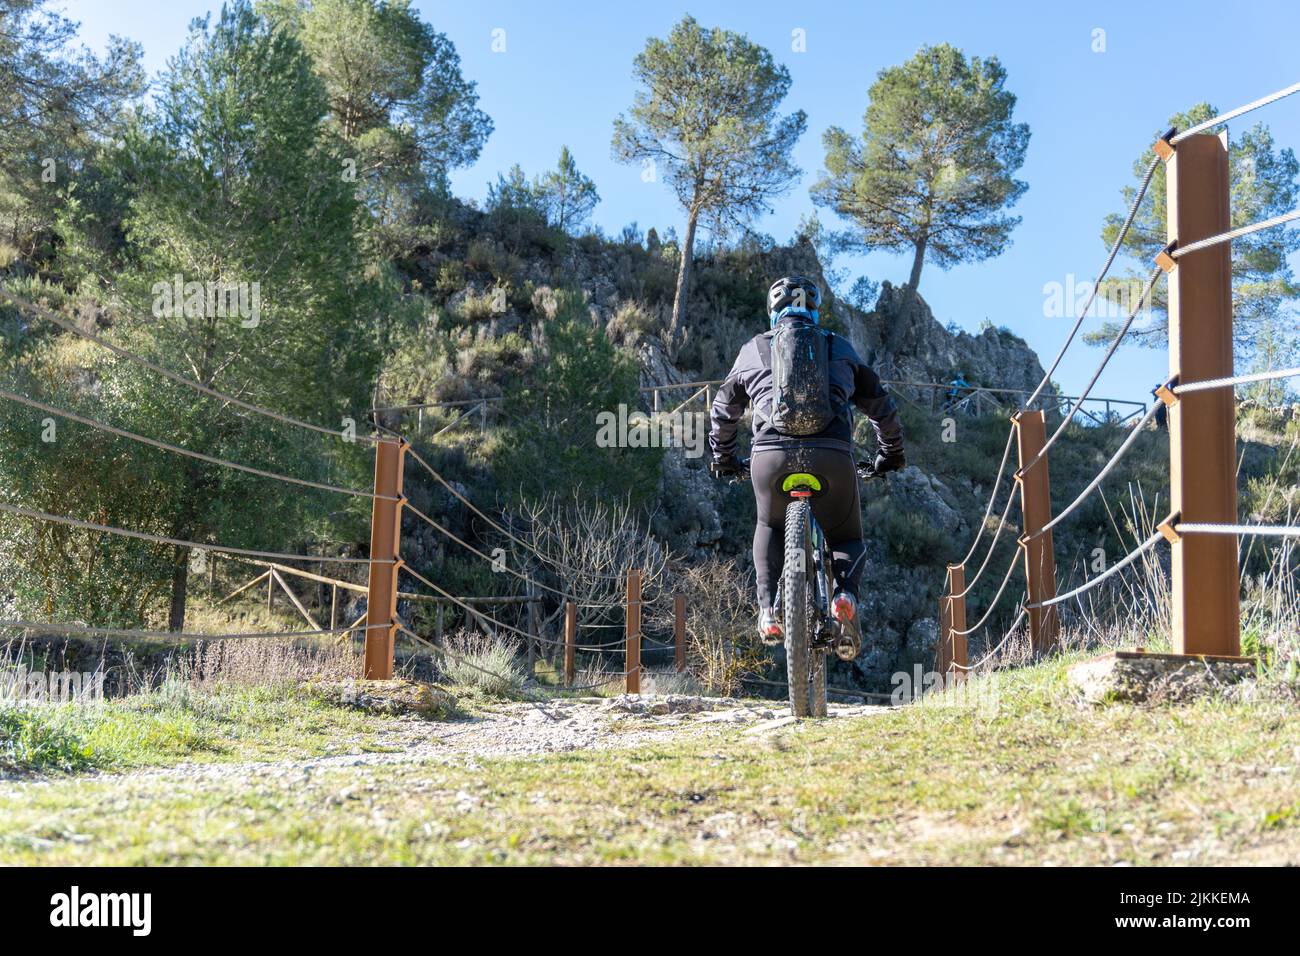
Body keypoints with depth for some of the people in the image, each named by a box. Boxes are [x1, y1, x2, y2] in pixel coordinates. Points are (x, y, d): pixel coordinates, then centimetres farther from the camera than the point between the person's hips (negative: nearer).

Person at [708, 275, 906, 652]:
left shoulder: (754, 349, 22)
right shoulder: (840, 349, 23)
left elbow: (722, 411, 32)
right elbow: (881, 405, 29)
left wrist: (723, 458, 48)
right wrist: (891, 453, 45)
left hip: (772, 455, 0)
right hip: (832, 457, 0)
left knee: (770, 527, 29)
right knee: (847, 538, 22)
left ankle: (769, 607, 9)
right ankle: (844, 592, -10)